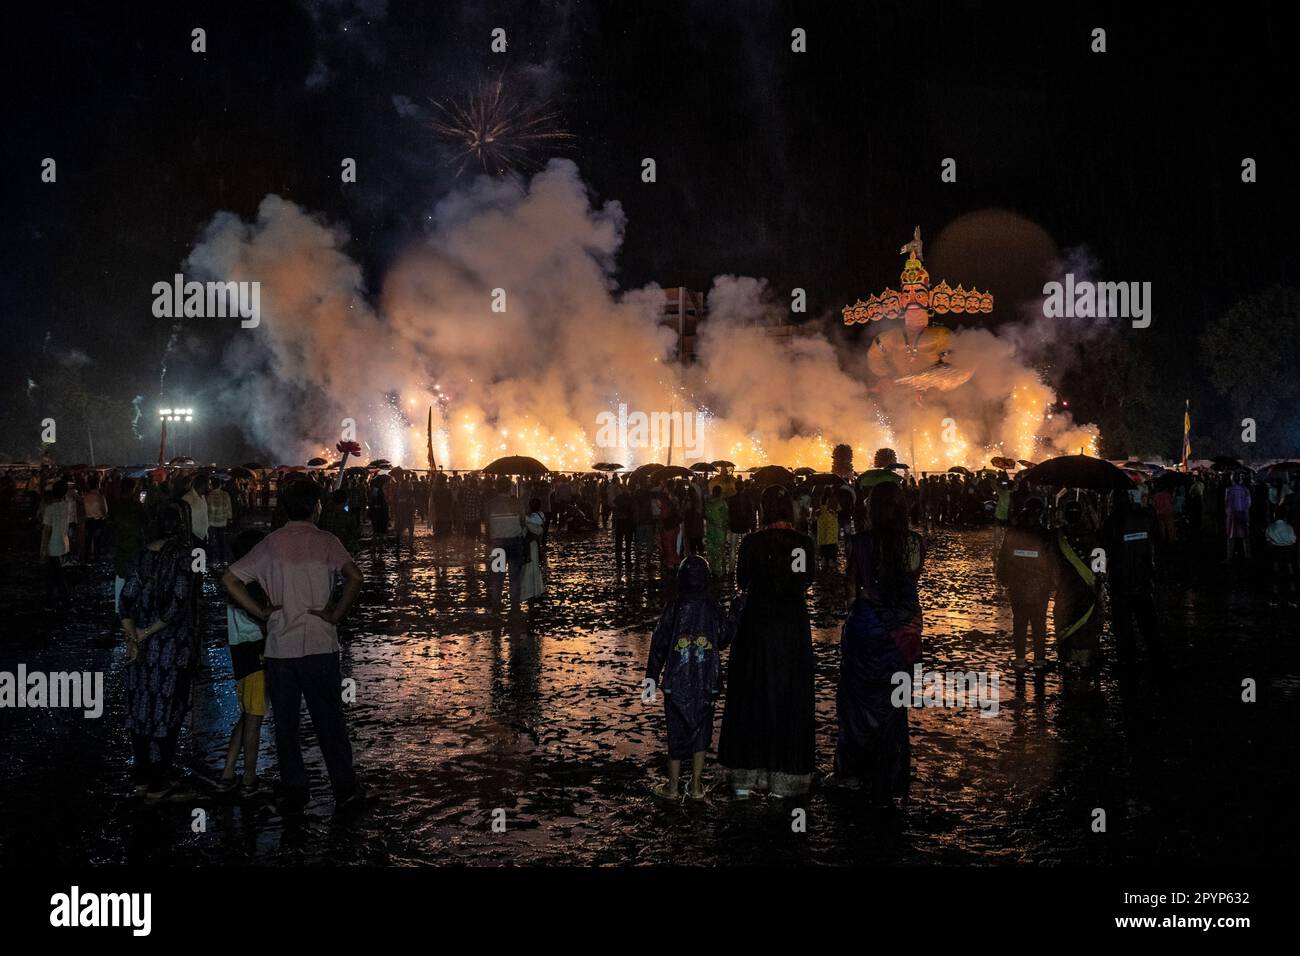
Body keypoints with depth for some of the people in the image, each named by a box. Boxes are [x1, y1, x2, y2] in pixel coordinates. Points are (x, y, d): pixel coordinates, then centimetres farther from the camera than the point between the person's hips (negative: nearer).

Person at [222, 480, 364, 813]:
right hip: (320, 644, -2)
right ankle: (344, 788, 10)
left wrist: (260, 611, 5)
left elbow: (229, 579, 5)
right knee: (329, 718, 7)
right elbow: (355, 576, -19)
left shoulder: (271, 543, 5)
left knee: (286, 722, 10)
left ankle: (294, 792, 13)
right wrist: (336, 614, -10)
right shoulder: (325, 541, -3)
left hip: (280, 646, 2)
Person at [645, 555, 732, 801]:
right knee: (701, 731, 14)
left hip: (676, 682, -1)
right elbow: (725, 639, 6)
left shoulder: (673, 607, -11)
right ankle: (697, 786, 18)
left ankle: (673, 787, 17)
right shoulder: (714, 608, -6)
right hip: (707, 683, 1)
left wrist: (652, 677, 2)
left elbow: (659, 644, -7)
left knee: (677, 732, 9)